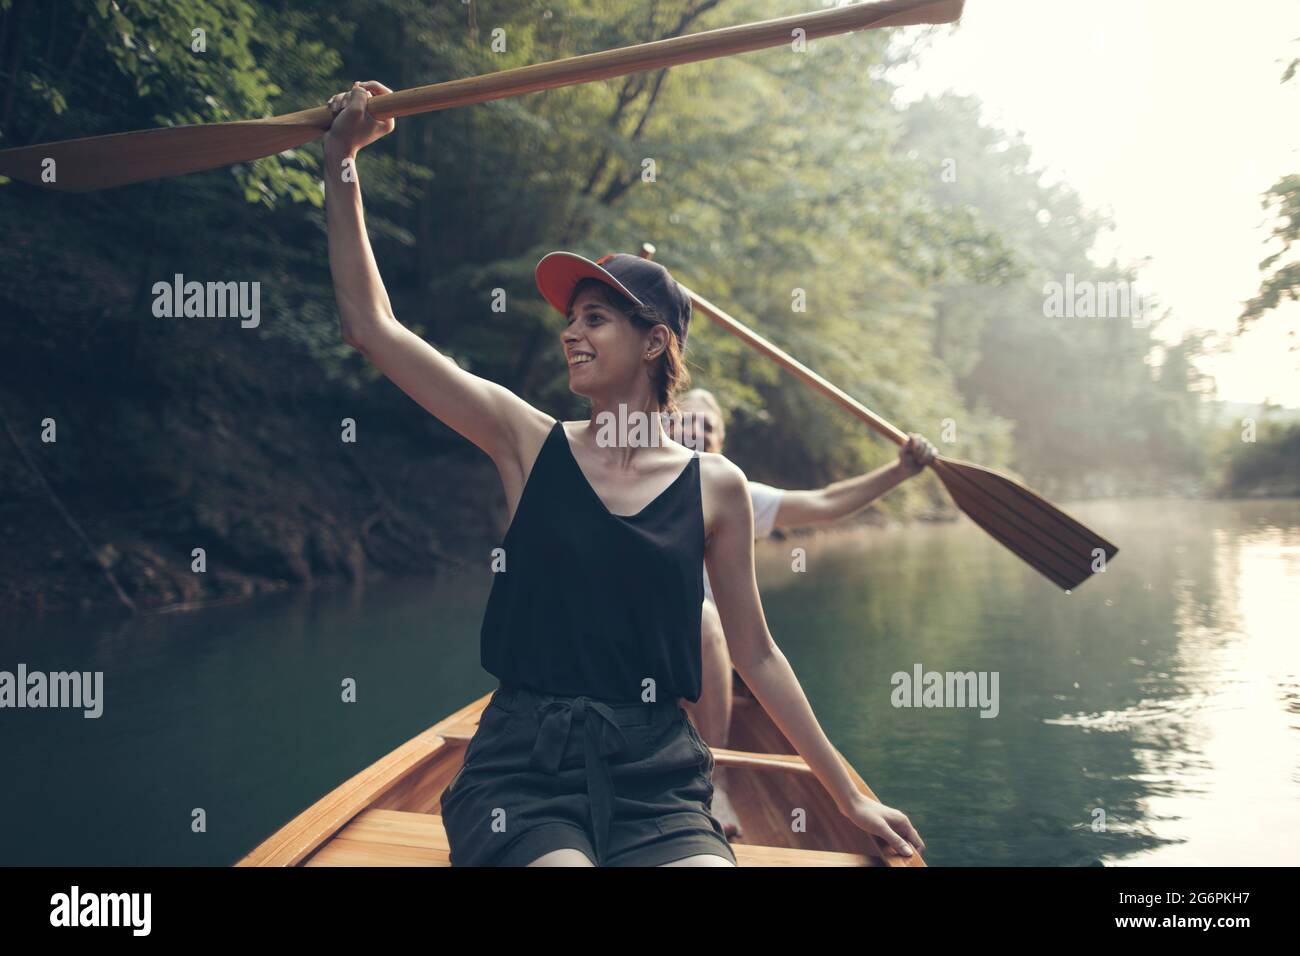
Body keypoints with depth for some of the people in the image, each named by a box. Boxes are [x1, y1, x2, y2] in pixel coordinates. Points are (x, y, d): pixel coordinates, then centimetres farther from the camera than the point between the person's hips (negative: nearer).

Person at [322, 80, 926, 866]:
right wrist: (342, 159, -2)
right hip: (522, 765, -1)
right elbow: (372, 327, 1)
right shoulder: (529, 444, 3)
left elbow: (755, 653, 11)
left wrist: (848, 795, 14)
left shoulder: (715, 487, 3)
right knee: (559, 858, -31)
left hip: (654, 775, 1)